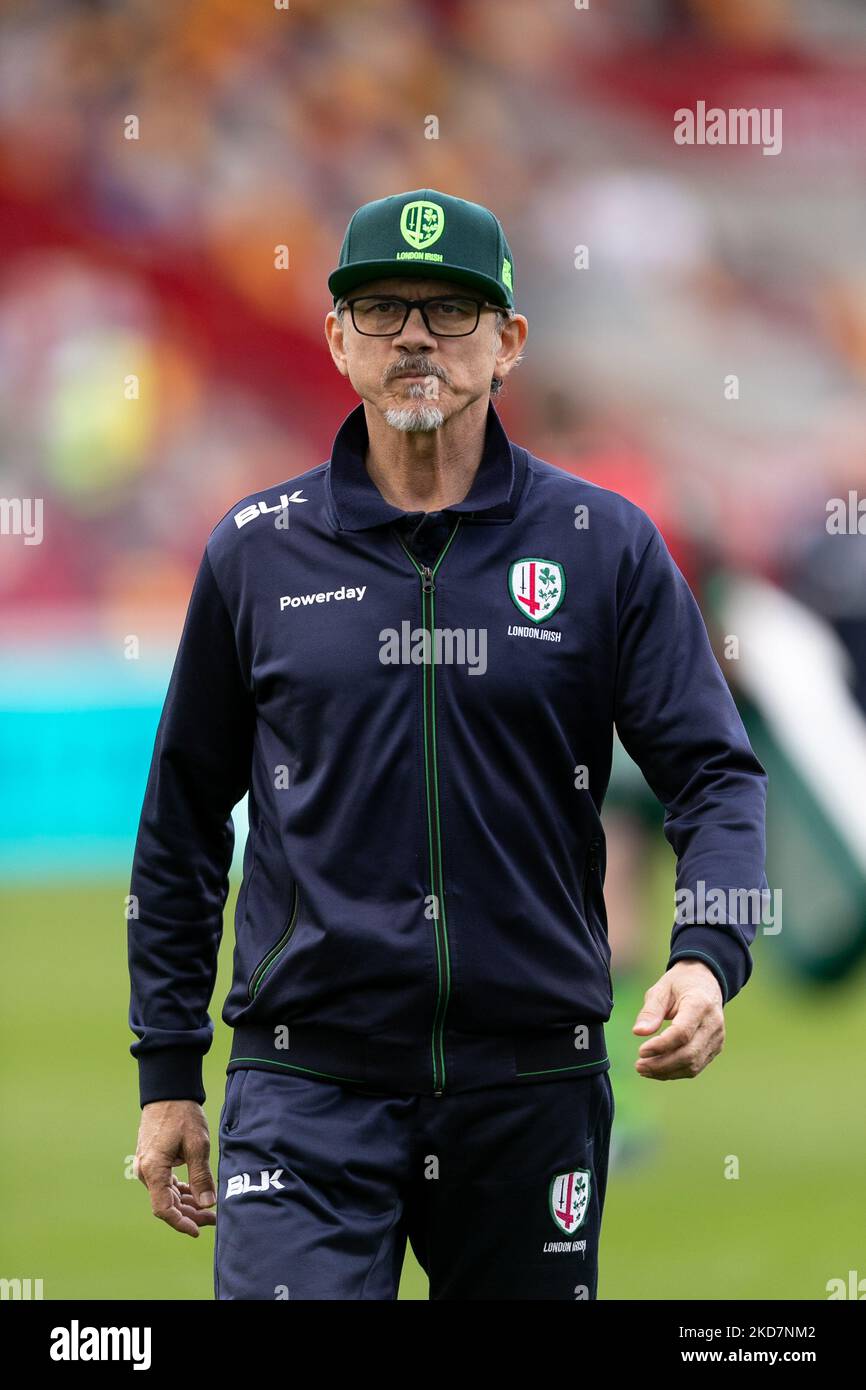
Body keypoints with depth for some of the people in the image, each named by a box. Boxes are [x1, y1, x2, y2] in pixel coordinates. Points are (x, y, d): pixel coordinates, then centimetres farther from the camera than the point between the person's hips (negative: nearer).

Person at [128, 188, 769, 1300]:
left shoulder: (607, 546, 5)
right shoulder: (256, 552, 7)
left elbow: (716, 775, 3)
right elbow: (182, 822, 13)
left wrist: (707, 957, -17)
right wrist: (167, 1075, 10)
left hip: (534, 1084, 1)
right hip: (308, 1086, -1)